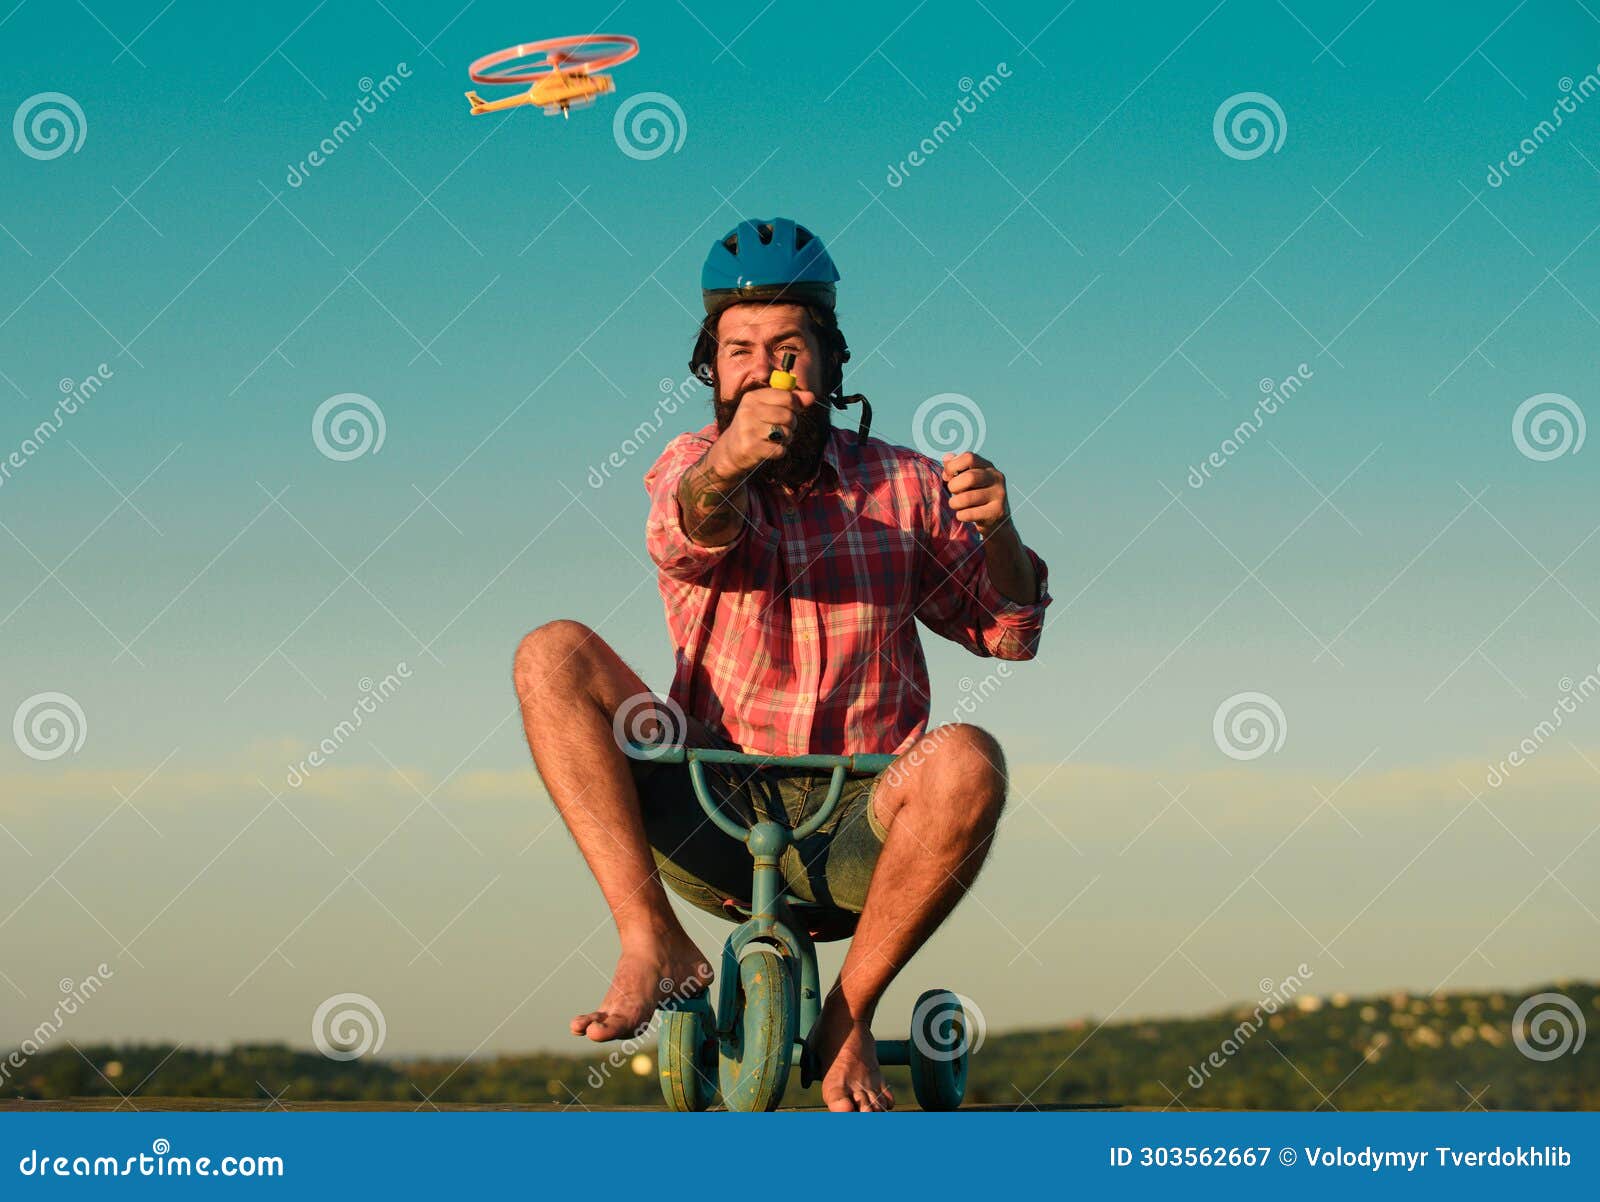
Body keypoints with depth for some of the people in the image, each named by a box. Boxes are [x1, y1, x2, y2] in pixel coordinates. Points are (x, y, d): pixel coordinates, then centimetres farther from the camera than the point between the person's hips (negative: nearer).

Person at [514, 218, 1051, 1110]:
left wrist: (997, 535, -17)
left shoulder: (902, 484, 9)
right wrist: (723, 464, -44)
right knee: (555, 656, -19)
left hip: (856, 837, 0)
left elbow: (1006, 630, 5)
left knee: (966, 762, -33)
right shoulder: (690, 466, 6)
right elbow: (688, 534, -19)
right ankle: (654, 944, -23)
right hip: (713, 820, 0)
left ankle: (849, 1021, -15)